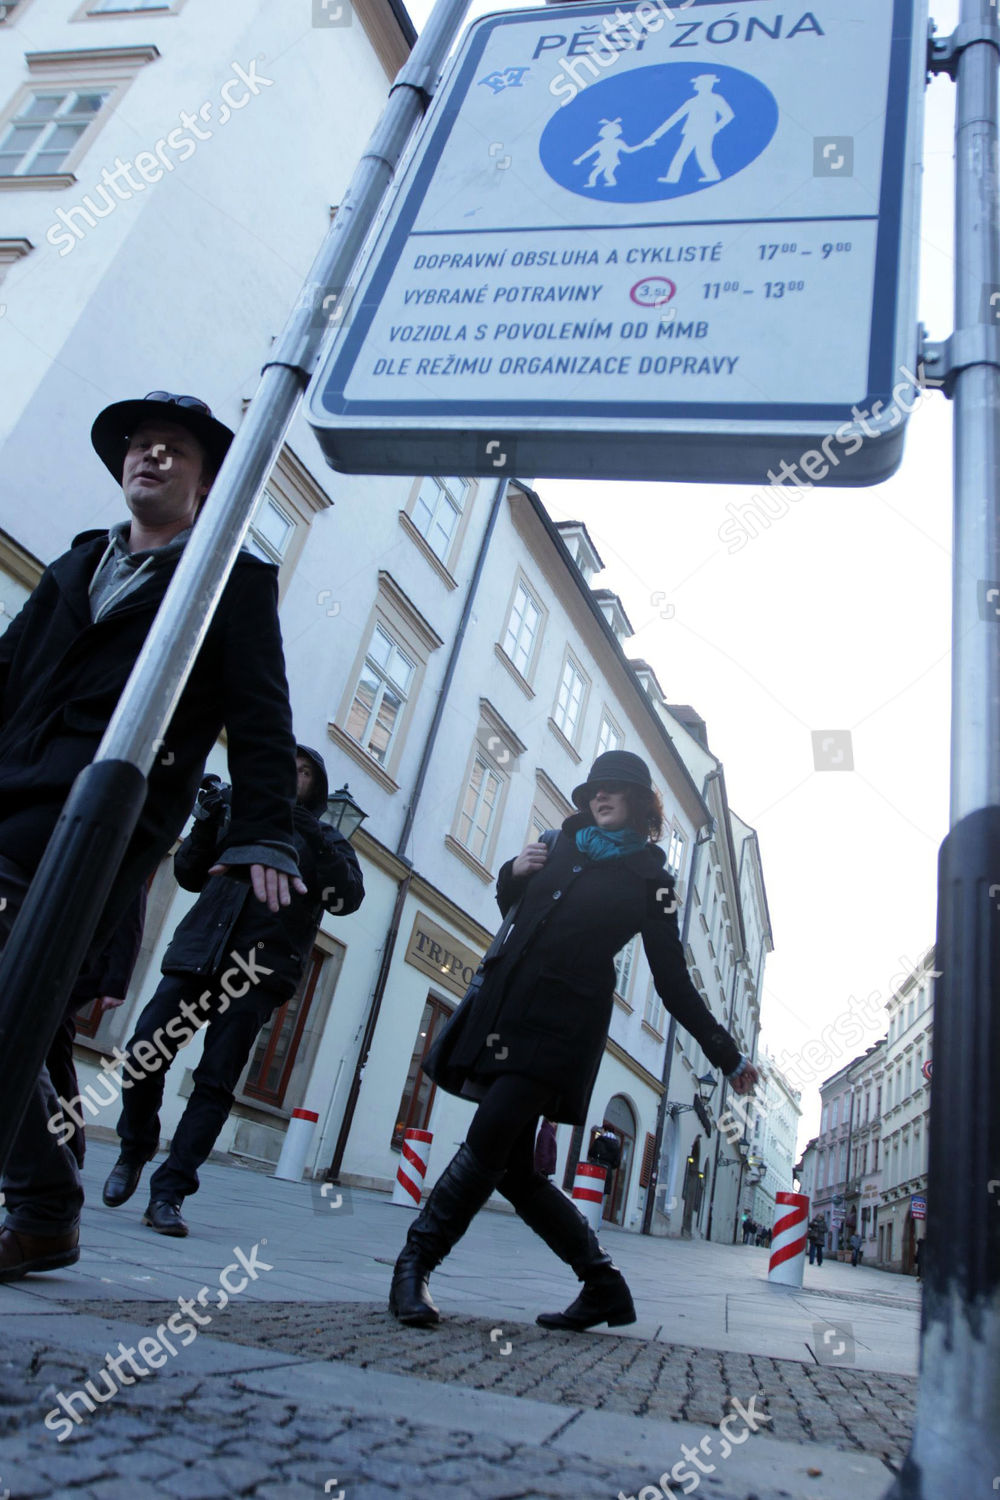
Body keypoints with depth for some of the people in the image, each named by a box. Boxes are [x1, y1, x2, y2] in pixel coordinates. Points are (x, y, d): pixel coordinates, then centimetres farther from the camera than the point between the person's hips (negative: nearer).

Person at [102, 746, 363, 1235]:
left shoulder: (326, 842, 14)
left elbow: (349, 898, -3)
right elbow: (189, 874, 15)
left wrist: (315, 840, -14)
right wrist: (207, 822, -1)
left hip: (260, 968, -2)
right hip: (198, 953, 2)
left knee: (215, 1082, -9)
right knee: (142, 1056, -10)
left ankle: (168, 1193, 0)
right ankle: (135, 1149, 15)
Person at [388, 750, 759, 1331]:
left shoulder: (649, 880, 1)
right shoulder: (559, 844, 14)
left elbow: (676, 987, 3)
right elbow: (509, 902, 28)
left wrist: (729, 1056, 1)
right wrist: (514, 871, 5)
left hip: (561, 1022, -5)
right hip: (503, 1002, 6)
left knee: (490, 1140, -18)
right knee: (512, 1165, 5)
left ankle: (417, 1261, -2)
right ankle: (604, 1286, 16)